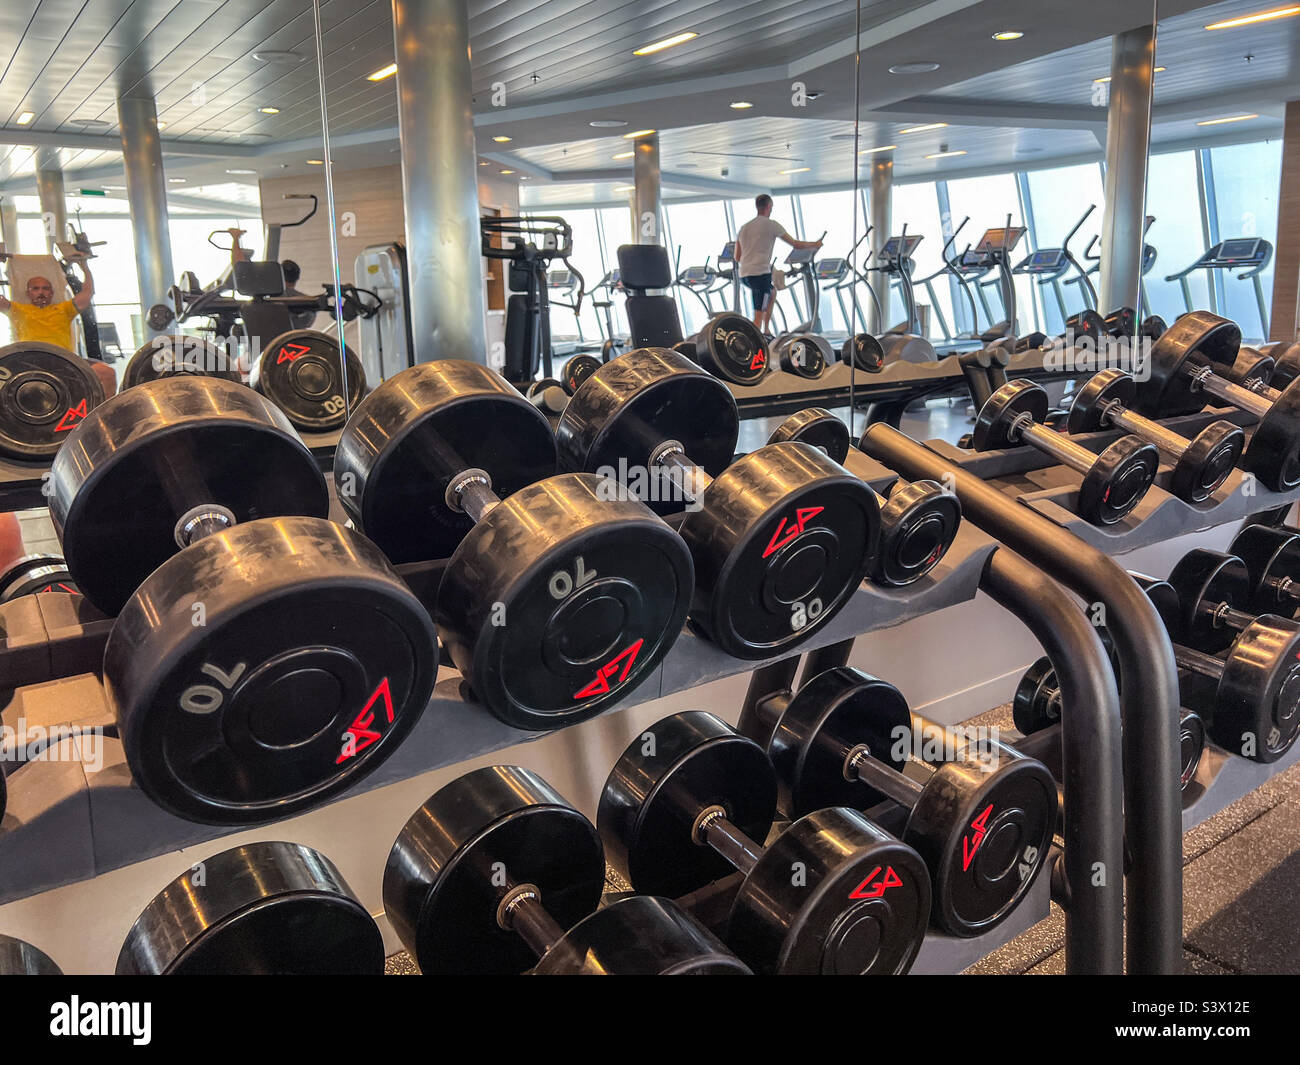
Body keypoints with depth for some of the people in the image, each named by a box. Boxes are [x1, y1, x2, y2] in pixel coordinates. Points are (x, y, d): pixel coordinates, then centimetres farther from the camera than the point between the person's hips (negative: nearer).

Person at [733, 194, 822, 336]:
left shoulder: (744, 227, 17)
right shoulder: (771, 224, -1)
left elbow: (737, 257, 20)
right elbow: (795, 244, 5)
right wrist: (815, 244, 21)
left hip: (744, 275, 8)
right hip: (760, 274, -8)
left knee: (772, 292, 31)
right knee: (759, 316, -8)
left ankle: (765, 331, 28)